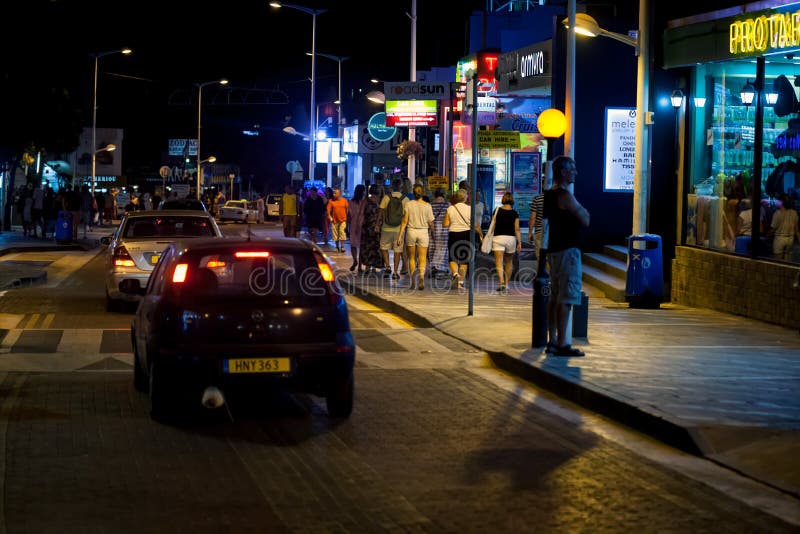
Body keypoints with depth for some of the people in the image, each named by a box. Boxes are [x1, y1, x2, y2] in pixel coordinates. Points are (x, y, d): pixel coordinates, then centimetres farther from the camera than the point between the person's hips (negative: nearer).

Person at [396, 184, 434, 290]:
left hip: (411, 231, 1)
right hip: (423, 231, -1)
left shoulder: (408, 204, -3)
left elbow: (404, 221, -5)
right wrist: (430, 231, 22)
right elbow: (431, 223, 2)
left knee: (411, 258, 12)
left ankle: (413, 282, 12)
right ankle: (421, 277, -25)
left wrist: (400, 235, -3)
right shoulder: (427, 206, -2)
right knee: (422, 258, -1)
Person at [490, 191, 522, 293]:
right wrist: (519, 242, 0)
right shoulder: (514, 213, -2)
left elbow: (493, 225, 5)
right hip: (511, 238, 1)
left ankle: (502, 282, -27)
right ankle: (506, 283, 24)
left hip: (498, 237, -1)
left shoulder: (497, 210, -1)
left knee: (499, 263, -8)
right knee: (509, 262, 19)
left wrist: (490, 238, 16)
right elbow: (517, 229, -4)